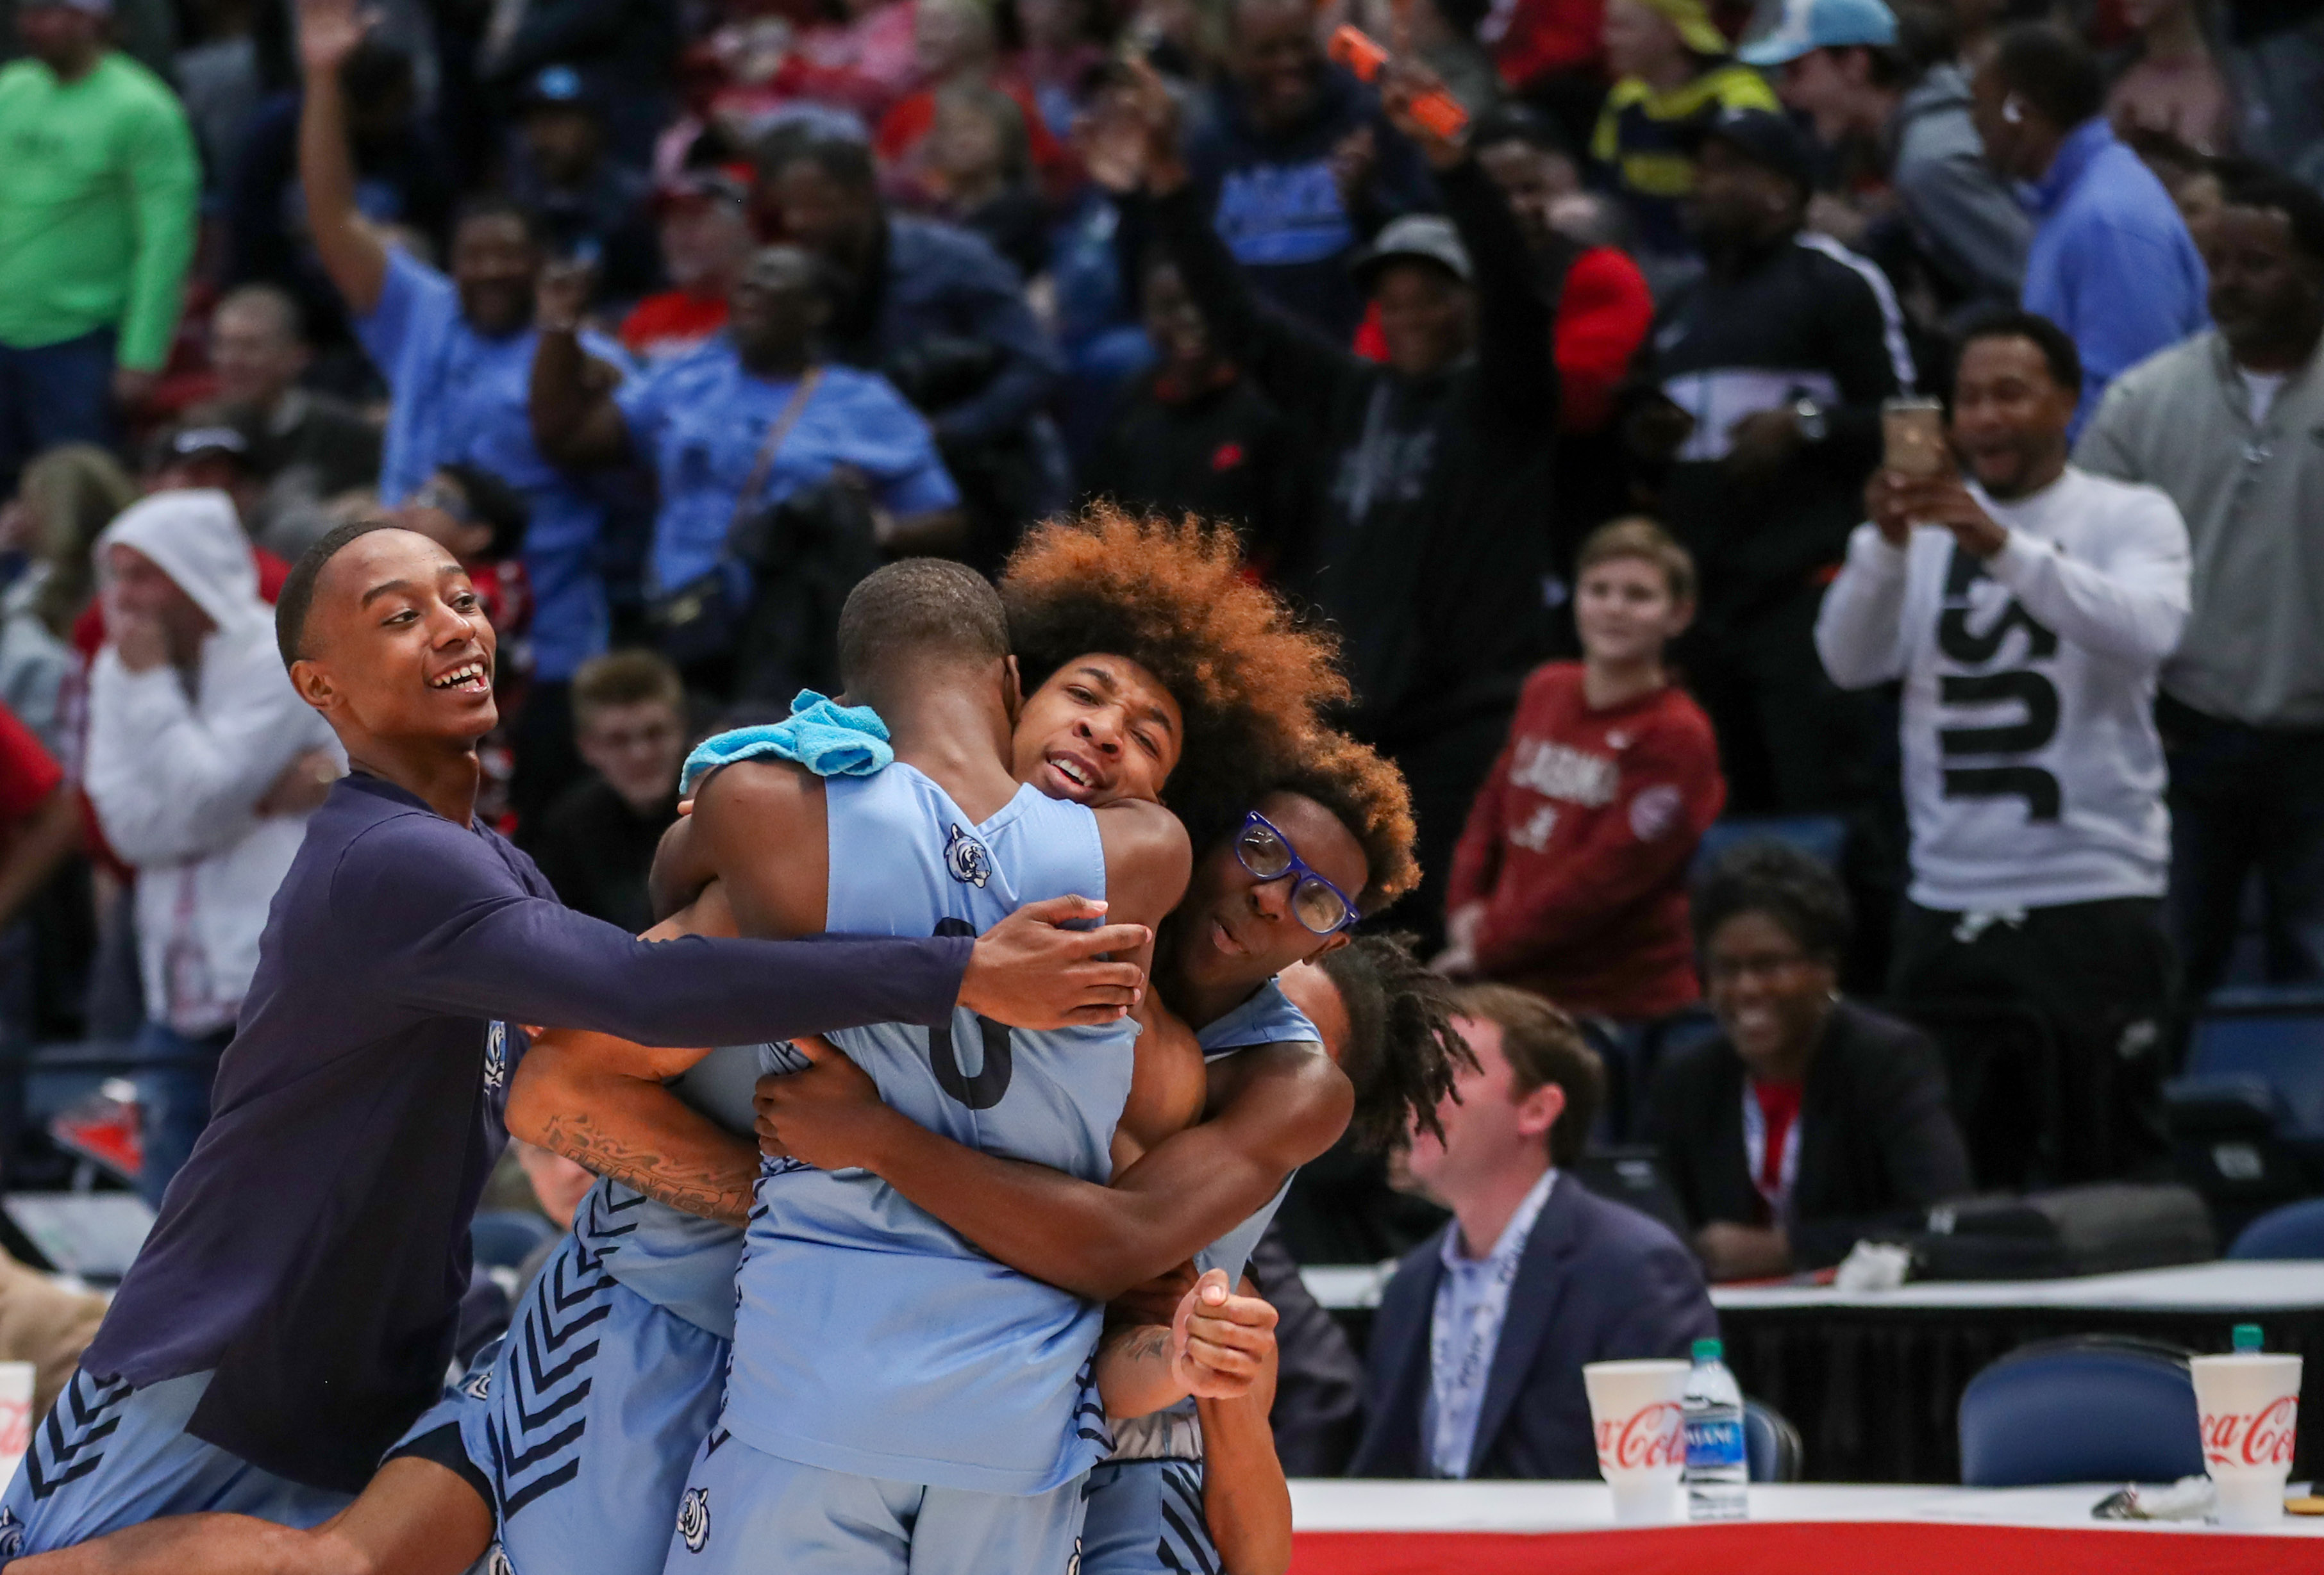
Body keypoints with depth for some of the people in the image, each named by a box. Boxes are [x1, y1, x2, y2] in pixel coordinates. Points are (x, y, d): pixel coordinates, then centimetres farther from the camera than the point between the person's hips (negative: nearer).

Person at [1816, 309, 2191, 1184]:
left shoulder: (2132, 517, 1)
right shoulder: (1926, 521, 10)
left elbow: (2144, 633, -20)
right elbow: (1850, 661, -3)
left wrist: (2003, 544, -31)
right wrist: (1884, 545, -21)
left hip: (2093, 891, -3)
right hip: (1944, 898, 3)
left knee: (2109, 1161, -1)